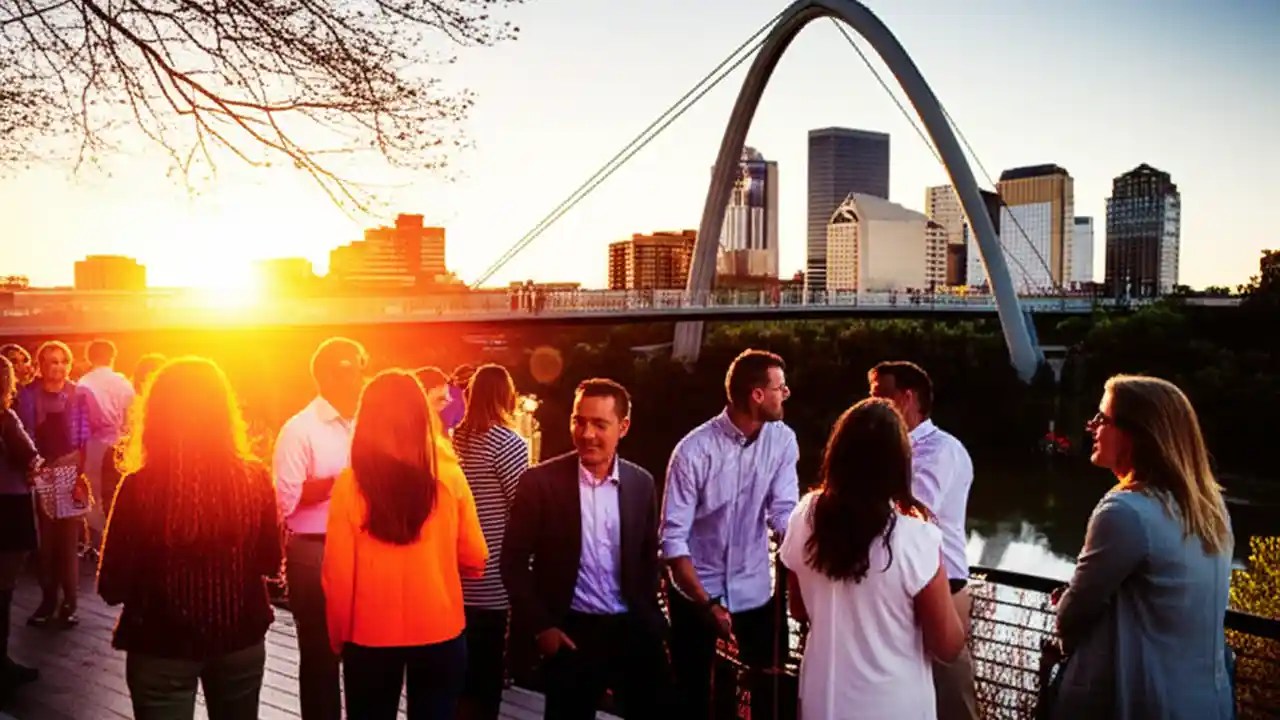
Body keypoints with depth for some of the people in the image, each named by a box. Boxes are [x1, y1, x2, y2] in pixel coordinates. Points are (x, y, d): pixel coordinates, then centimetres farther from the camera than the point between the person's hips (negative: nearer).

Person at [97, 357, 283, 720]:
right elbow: (271, 563, 1)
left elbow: (112, 588, -10)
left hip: (161, 647, -2)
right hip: (241, 638, 3)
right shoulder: (254, 478, -12)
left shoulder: (139, 487, -18)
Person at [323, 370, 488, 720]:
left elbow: (338, 573, -7)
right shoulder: (450, 477, -8)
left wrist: (338, 637, 9)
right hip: (439, 629, 1)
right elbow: (474, 559, 0)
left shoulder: (349, 484, -11)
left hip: (370, 634, 0)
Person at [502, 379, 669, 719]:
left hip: (633, 629, 3)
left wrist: (650, 618, 6)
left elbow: (648, 559, 11)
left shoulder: (641, 483, 2)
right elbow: (514, 561, -5)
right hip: (571, 632, -2)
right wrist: (540, 625, -8)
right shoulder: (540, 481, -9)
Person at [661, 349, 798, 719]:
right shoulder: (694, 450, -16)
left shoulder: (783, 441, -5)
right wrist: (706, 603, -20)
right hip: (695, 595, -3)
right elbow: (673, 537, -16)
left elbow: (782, 513, -9)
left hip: (756, 594, 3)